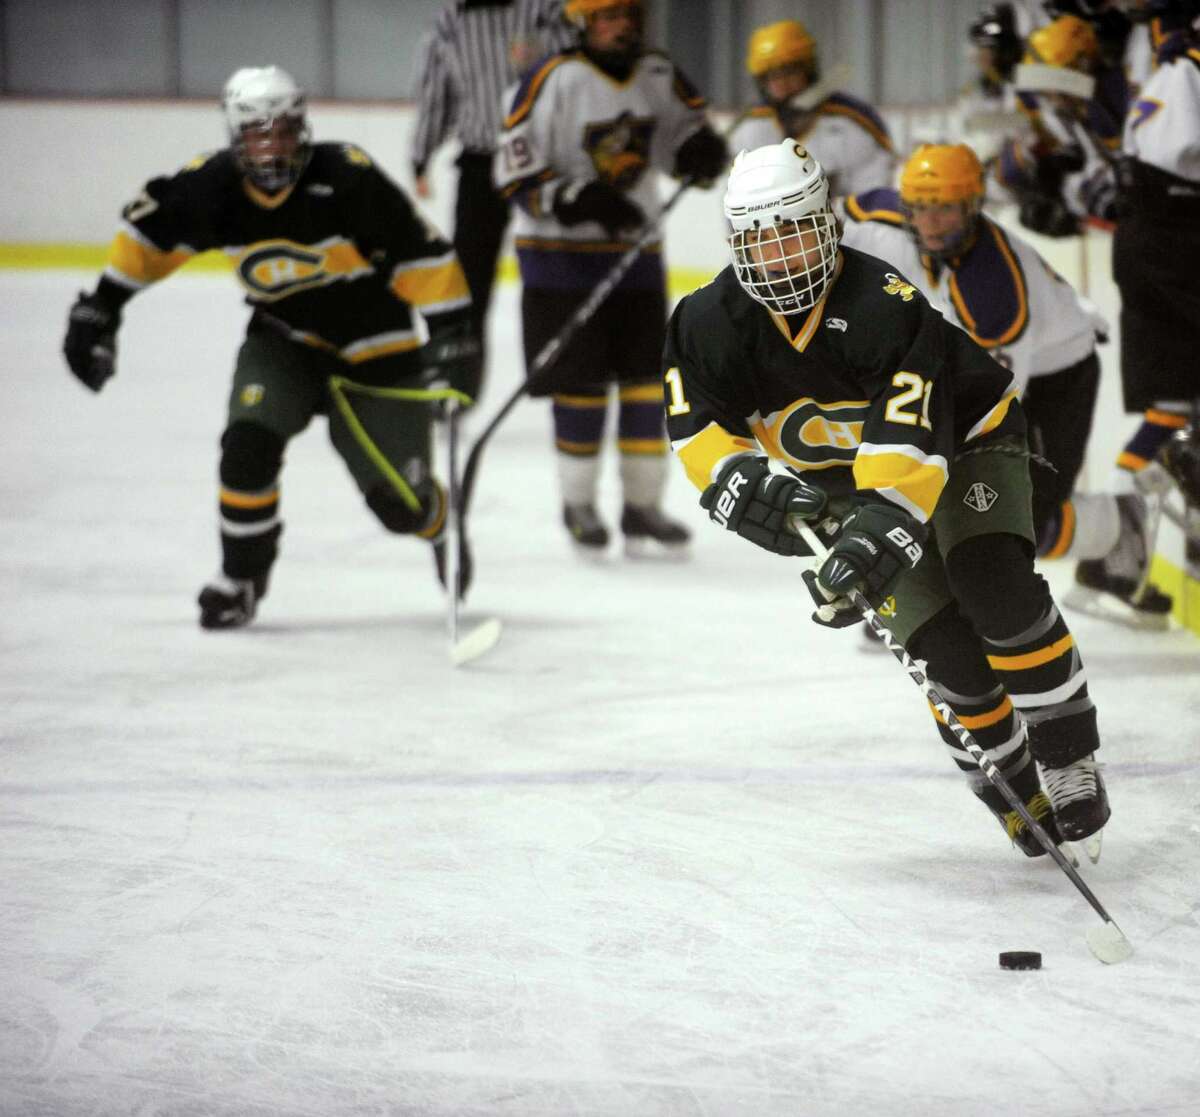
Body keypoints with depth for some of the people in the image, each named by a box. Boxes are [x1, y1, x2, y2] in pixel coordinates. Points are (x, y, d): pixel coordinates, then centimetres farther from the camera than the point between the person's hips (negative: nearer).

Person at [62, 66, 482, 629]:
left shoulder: (347, 177, -27)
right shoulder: (211, 187, -16)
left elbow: (420, 253, -22)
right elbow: (149, 229, 2)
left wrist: (451, 332, -26)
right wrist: (102, 305, 1)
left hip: (377, 351, -3)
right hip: (285, 342, 3)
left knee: (399, 499, -3)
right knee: (249, 444, -23)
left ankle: (442, 528, 35)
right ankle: (242, 577, 0)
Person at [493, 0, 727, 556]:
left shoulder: (657, 75, 2)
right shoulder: (555, 80, -14)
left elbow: (683, 124, 16)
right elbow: (516, 168, -14)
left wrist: (701, 150, -8)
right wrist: (584, 202, -24)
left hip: (635, 252, 5)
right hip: (561, 255, -5)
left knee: (646, 379, 4)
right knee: (580, 384, 0)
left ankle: (642, 508, 13)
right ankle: (578, 505, 16)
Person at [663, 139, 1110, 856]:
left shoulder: (883, 307, -34)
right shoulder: (717, 322, -18)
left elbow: (909, 444, -42)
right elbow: (697, 422, -8)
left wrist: (884, 529, -55)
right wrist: (740, 484, -27)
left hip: (963, 439, -4)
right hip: (848, 482, 4)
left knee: (997, 590, -27)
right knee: (943, 642, -13)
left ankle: (1071, 763, -17)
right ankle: (1013, 788, 4)